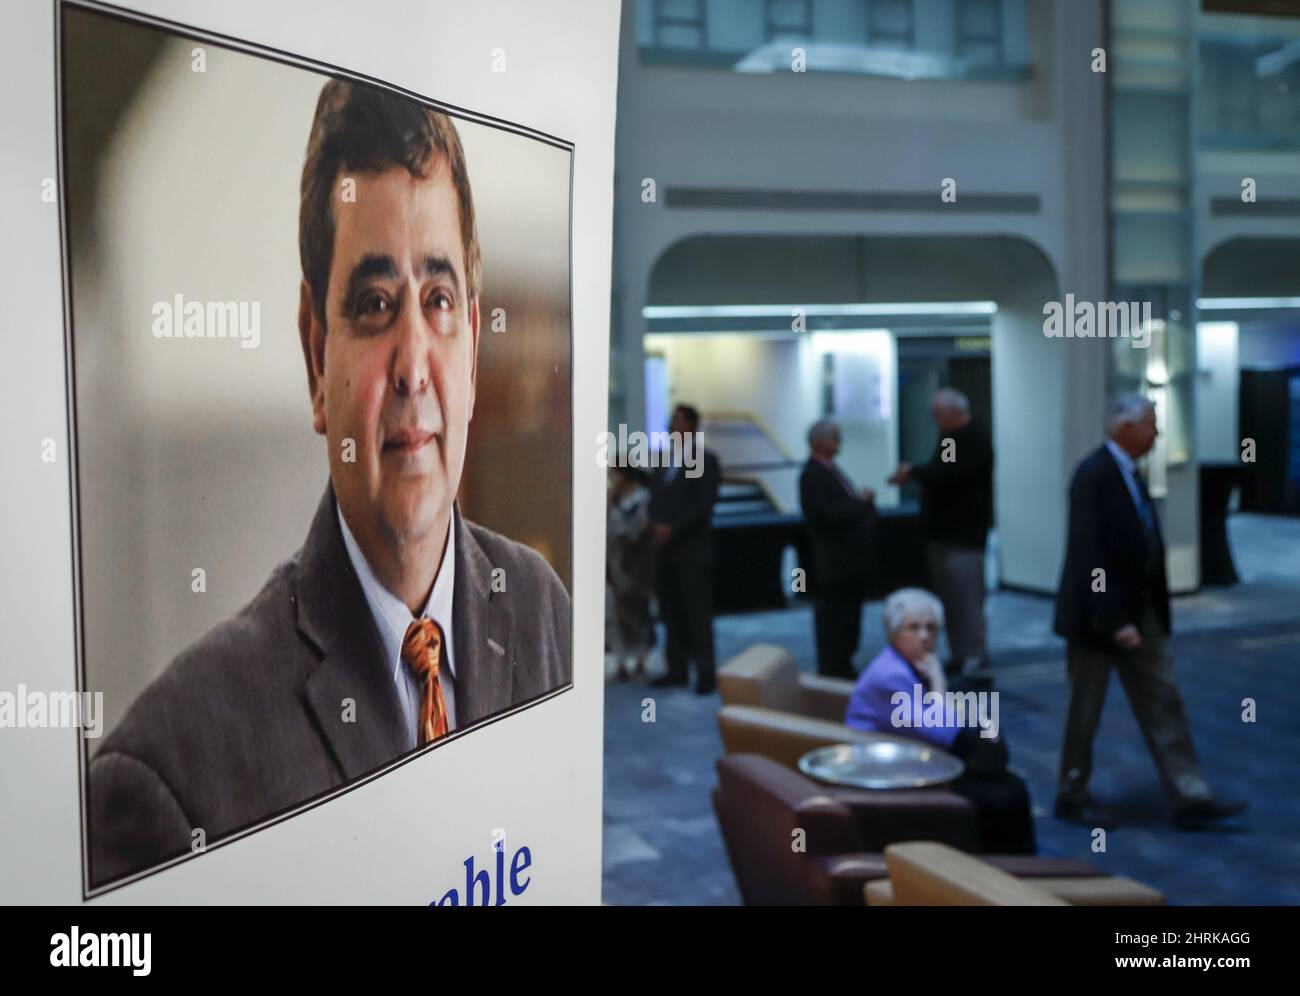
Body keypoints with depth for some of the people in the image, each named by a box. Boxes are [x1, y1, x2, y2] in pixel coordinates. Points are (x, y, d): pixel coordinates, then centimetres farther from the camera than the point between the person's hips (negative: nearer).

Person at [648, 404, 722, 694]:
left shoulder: (705, 460, -4)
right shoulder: (664, 461, 17)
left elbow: (704, 504, -13)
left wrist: (672, 529, -18)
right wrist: (654, 524, -3)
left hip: (692, 550, -6)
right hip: (665, 550, 7)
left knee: (698, 615, -4)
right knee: (671, 614, 8)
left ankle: (705, 674, 1)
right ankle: (677, 669, 16)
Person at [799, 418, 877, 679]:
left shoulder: (829, 470, 14)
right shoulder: (812, 475, -16)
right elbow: (830, 515, -27)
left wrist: (865, 500, -3)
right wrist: (861, 501, -16)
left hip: (850, 561, 10)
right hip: (835, 564, -10)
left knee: (849, 618, 17)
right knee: (834, 618, -1)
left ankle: (843, 668, 28)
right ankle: (832, 671, 9)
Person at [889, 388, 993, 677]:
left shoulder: (974, 439, -15)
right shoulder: (952, 436, 15)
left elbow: (950, 474, -25)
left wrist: (913, 472, -17)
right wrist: (912, 476, 5)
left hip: (964, 533, -10)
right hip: (944, 531, 10)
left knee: (965, 595, -7)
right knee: (948, 594, 12)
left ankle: (974, 656, -1)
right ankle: (958, 654, 19)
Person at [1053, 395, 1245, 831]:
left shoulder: (1130, 473, 8)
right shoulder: (1093, 475, -20)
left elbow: (1145, 544, 10)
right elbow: (1089, 556, -24)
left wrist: (1153, 608, 7)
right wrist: (1114, 620, -25)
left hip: (1141, 610, 9)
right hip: (1099, 615, -8)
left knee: (1163, 702, 9)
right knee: (1085, 711, 7)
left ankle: (1189, 799, 15)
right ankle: (1073, 796, 22)